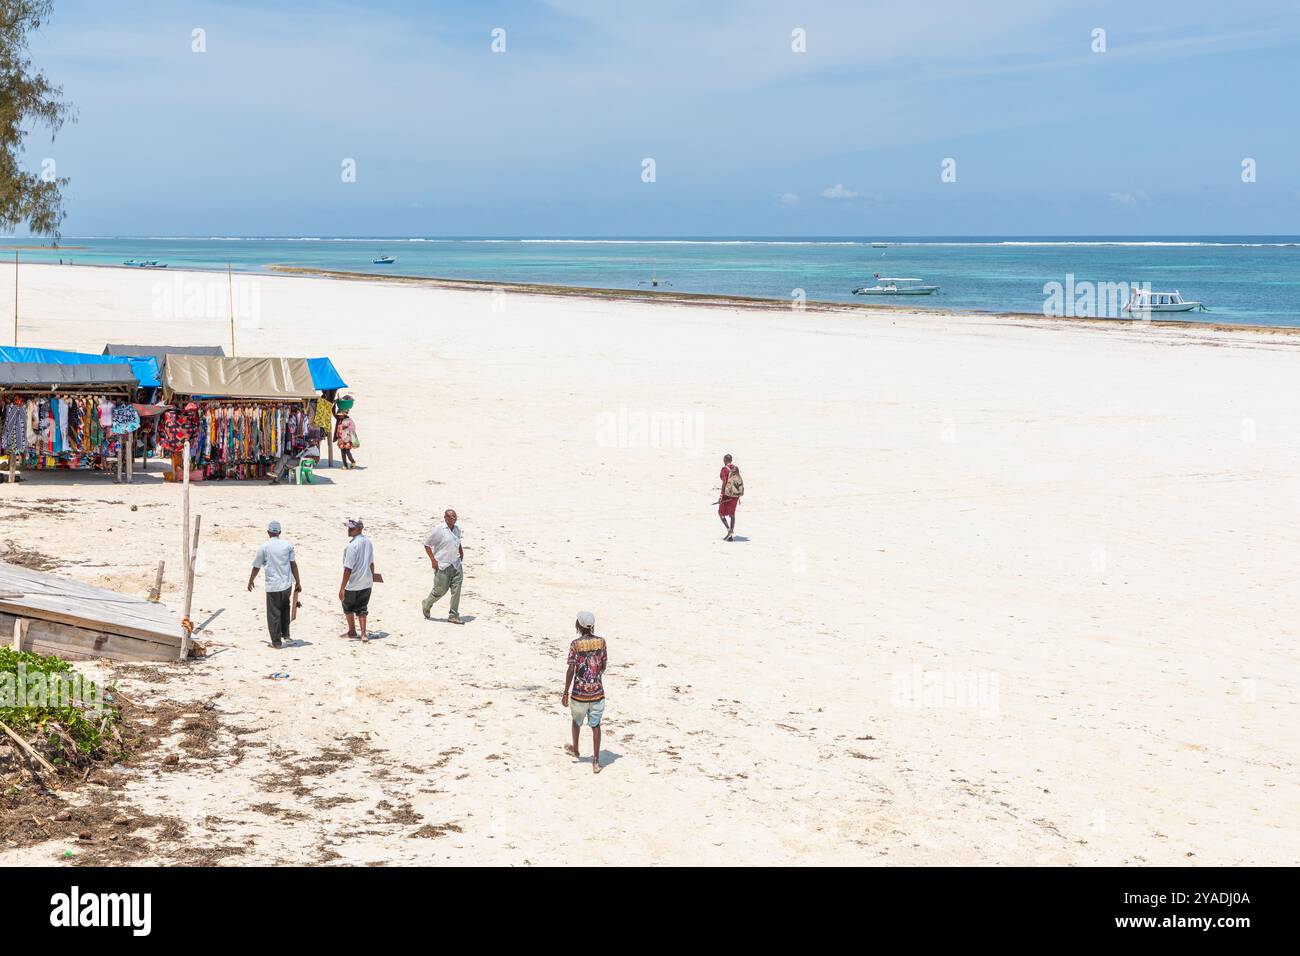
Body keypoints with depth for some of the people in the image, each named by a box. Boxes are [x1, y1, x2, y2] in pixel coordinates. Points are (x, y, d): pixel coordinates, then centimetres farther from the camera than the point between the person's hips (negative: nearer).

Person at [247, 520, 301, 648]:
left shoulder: (264, 547, -6)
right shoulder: (287, 545, 1)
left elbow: (256, 567, 1)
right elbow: (293, 564, 1)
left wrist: (250, 581, 17)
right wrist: (298, 582, 7)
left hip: (272, 586, -3)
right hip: (287, 584, 3)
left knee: (274, 614, 5)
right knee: (285, 609, 24)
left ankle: (276, 641, 8)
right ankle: (286, 635, 23)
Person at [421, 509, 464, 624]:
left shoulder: (457, 529, 11)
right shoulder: (438, 530, -11)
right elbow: (427, 544, -7)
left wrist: (461, 551, 13)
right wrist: (433, 560, -12)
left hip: (456, 564, 6)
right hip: (442, 565, -6)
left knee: (456, 589, -3)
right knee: (440, 590, 0)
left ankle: (453, 615, 3)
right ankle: (426, 605, 29)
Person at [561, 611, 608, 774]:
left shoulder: (576, 644, -12)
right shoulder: (601, 642, -2)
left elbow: (571, 670, -14)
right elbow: (604, 665, 9)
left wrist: (565, 693, -7)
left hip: (580, 692, -2)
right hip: (597, 691, 2)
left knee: (577, 721, 22)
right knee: (595, 725, 5)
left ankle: (575, 750, 44)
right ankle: (596, 761, -1)